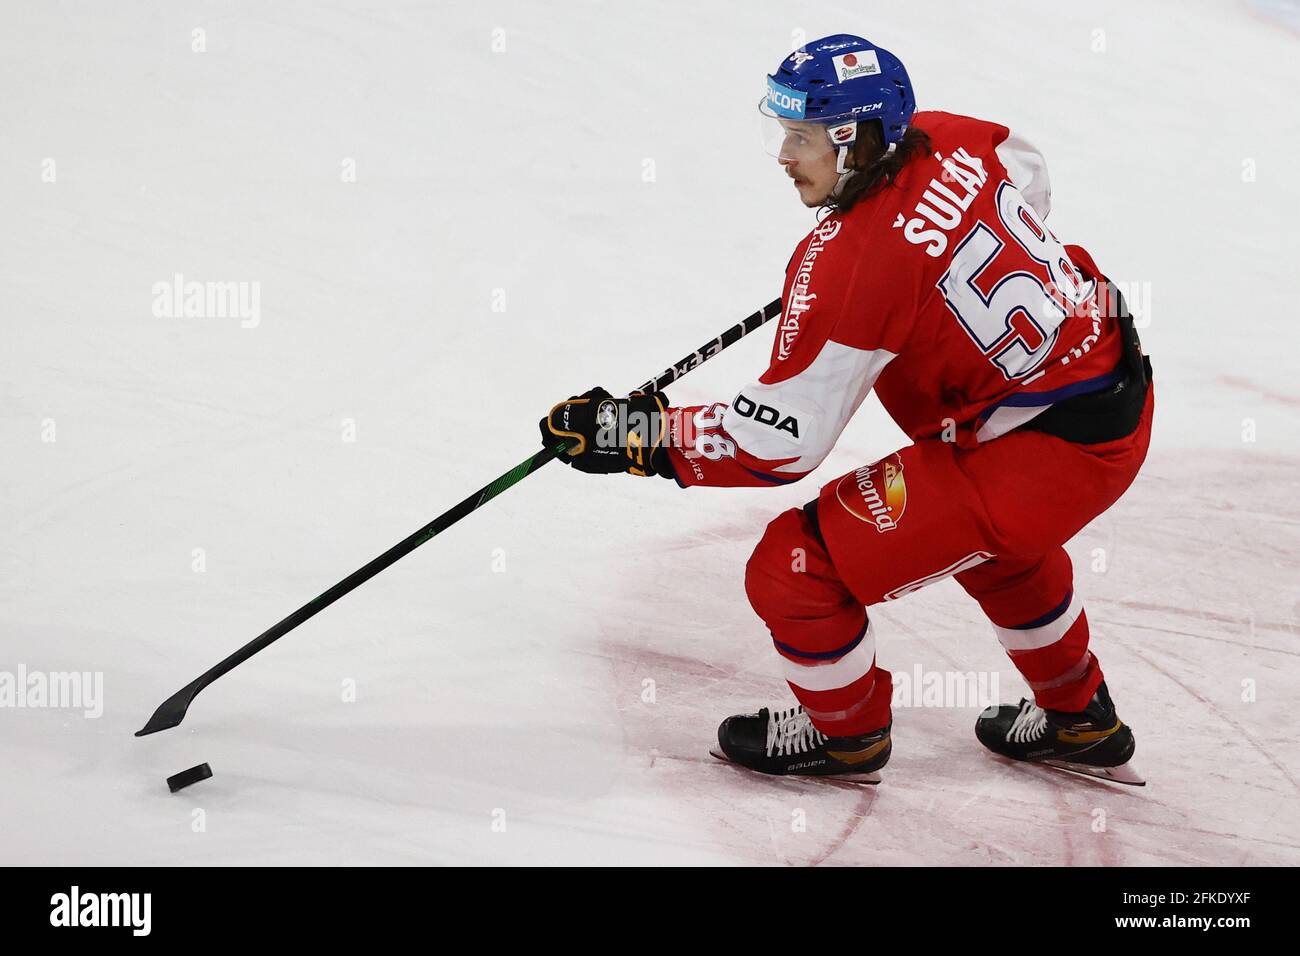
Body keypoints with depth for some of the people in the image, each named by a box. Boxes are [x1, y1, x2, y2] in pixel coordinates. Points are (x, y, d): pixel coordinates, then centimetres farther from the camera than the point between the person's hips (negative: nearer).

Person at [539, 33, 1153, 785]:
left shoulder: (848, 263, -23)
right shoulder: (947, 139, -2)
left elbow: (781, 439, -20)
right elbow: (1031, 181, 23)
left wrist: (639, 436, -14)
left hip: (1046, 454, -9)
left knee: (799, 568, -3)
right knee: (1000, 541, 40)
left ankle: (845, 732, 25)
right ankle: (1081, 722, 53)